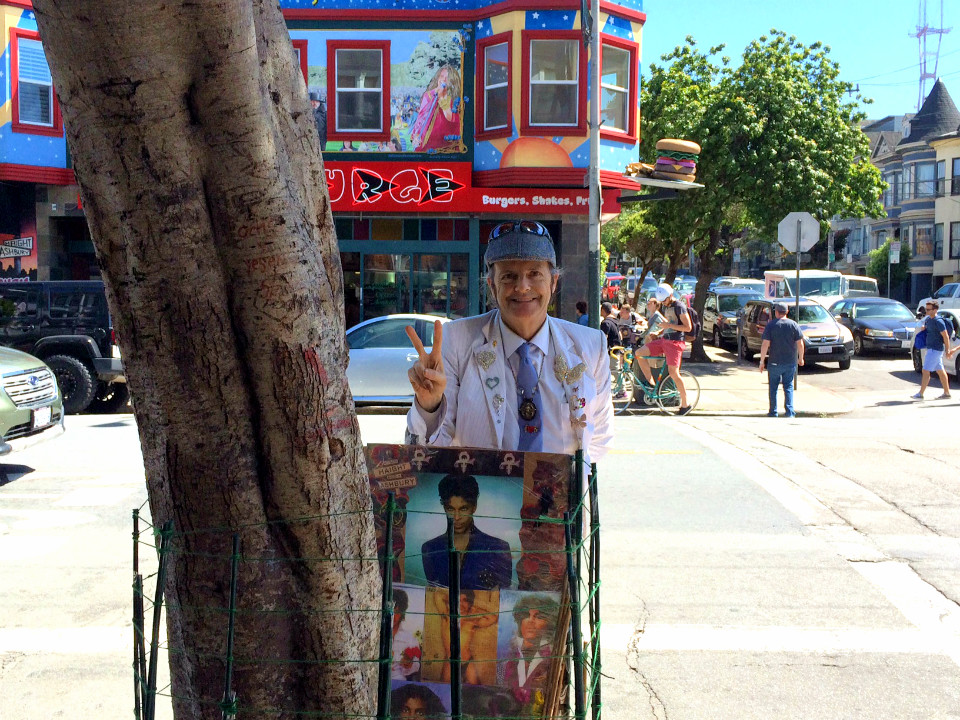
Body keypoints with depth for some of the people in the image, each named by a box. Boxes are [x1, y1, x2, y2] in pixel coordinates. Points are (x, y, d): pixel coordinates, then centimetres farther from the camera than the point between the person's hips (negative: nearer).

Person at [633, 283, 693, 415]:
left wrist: (669, 325, -19)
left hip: (675, 342, -8)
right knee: (639, 353, -5)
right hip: (663, 340, 8)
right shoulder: (664, 307, 15)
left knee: (673, 373, -13)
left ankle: (685, 404, -2)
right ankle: (650, 383, 3)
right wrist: (657, 333, 9)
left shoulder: (679, 307, -10)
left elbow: (688, 327, -15)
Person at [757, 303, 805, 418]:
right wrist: (800, 358, 12)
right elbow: (800, 344, -1)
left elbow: (765, 344, -10)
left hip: (774, 362, -1)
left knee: (773, 388, 10)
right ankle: (789, 412, -1)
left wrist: (762, 361, -5)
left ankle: (773, 413, 13)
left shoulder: (771, 325, -5)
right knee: (789, 387, 8)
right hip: (791, 362, 1)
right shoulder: (794, 325, 0)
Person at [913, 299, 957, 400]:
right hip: (931, 349, 9)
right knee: (940, 371, 14)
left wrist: (947, 351, -14)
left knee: (926, 371, -9)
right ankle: (947, 393, 21)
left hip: (935, 350, -9)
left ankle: (920, 394, -6)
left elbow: (946, 336, -16)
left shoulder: (938, 321, -17)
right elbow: (924, 328, 28)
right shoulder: (927, 319, 9)